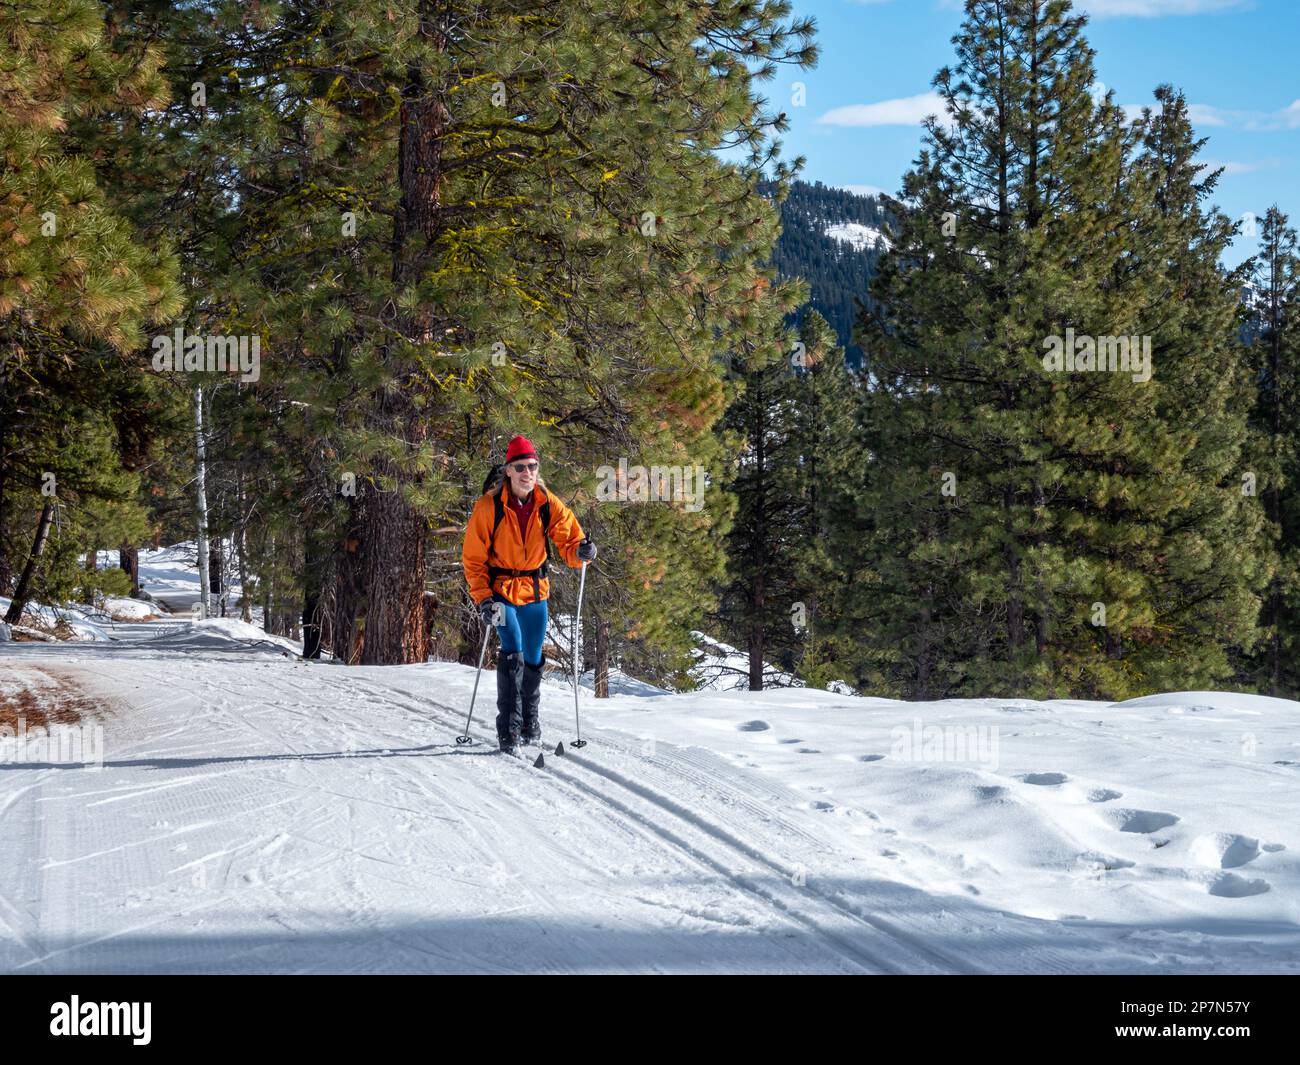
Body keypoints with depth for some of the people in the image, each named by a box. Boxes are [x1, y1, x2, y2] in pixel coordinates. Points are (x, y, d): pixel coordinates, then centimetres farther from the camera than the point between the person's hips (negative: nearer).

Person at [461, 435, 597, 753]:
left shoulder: (548, 505, -8)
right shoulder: (489, 506, -16)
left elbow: (568, 543, -6)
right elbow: (473, 557, -9)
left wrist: (581, 550, -31)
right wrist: (483, 597, -18)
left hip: (535, 589, 4)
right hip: (500, 588, -4)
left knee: (533, 659, 13)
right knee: (513, 651, -22)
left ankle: (530, 724, 34)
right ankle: (508, 728, -18)